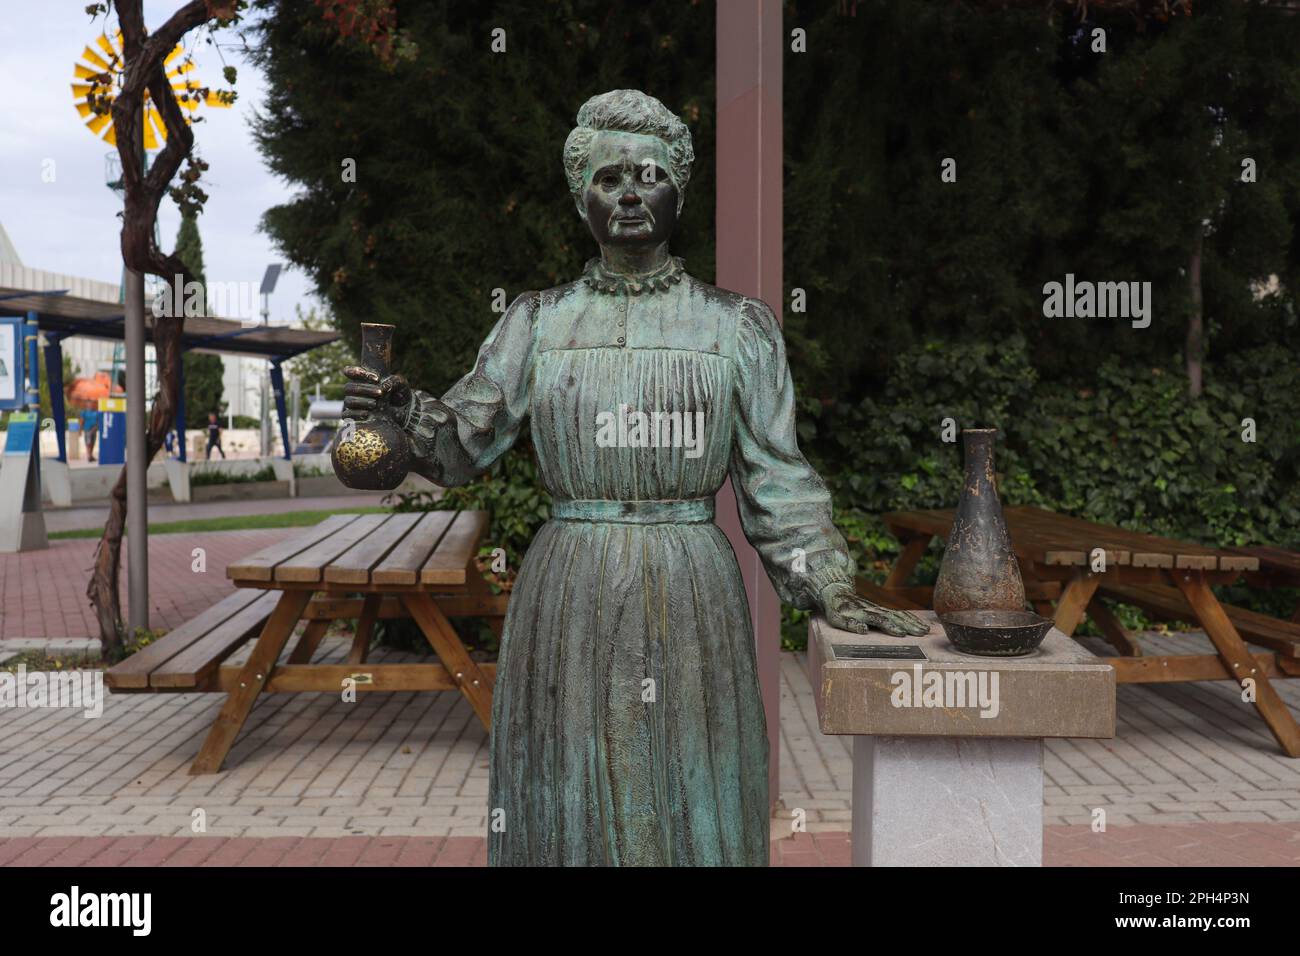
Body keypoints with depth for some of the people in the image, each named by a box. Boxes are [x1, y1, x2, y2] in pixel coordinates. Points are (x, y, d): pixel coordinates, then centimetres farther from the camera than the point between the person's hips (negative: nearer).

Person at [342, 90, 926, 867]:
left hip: (690, 597, -1)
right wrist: (402, 408, -19)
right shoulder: (538, 321, 6)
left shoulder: (738, 326, 2)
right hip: (570, 596, 1)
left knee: (688, 801, 8)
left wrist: (833, 591, -6)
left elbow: (776, 477, 2)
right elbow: (465, 440, 1)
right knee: (569, 798, 10)